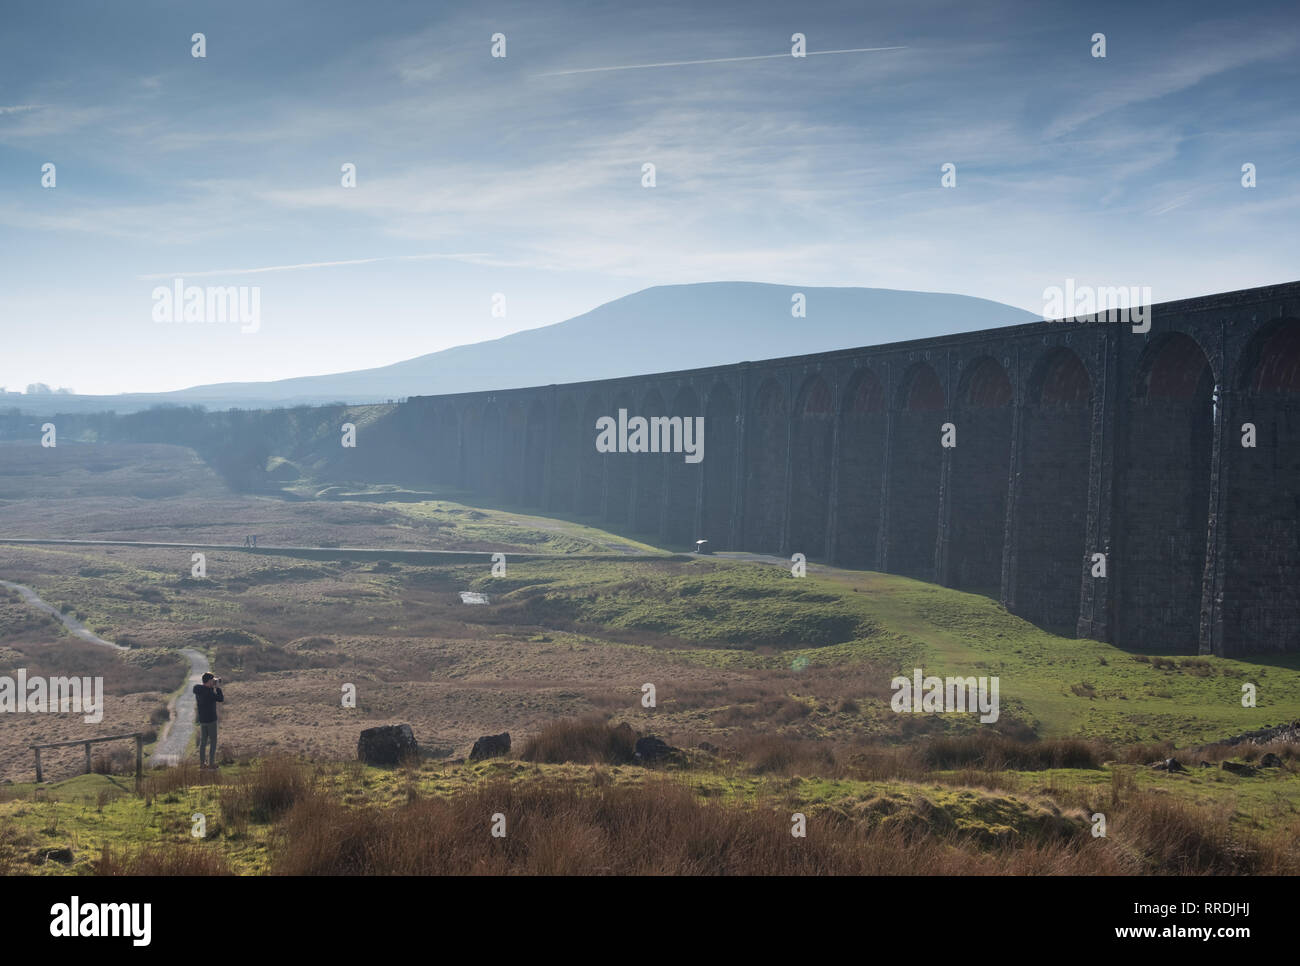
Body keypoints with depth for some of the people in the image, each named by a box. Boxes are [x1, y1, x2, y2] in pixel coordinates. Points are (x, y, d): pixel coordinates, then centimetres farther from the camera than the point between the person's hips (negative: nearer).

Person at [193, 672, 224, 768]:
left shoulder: (198, 691, 5)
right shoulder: (208, 691, -21)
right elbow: (221, 699, -16)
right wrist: (218, 688, -10)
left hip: (201, 720, 7)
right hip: (211, 720, -7)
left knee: (203, 741, 12)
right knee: (213, 742, 3)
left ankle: (201, 763, 14)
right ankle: (211, 763, 4)